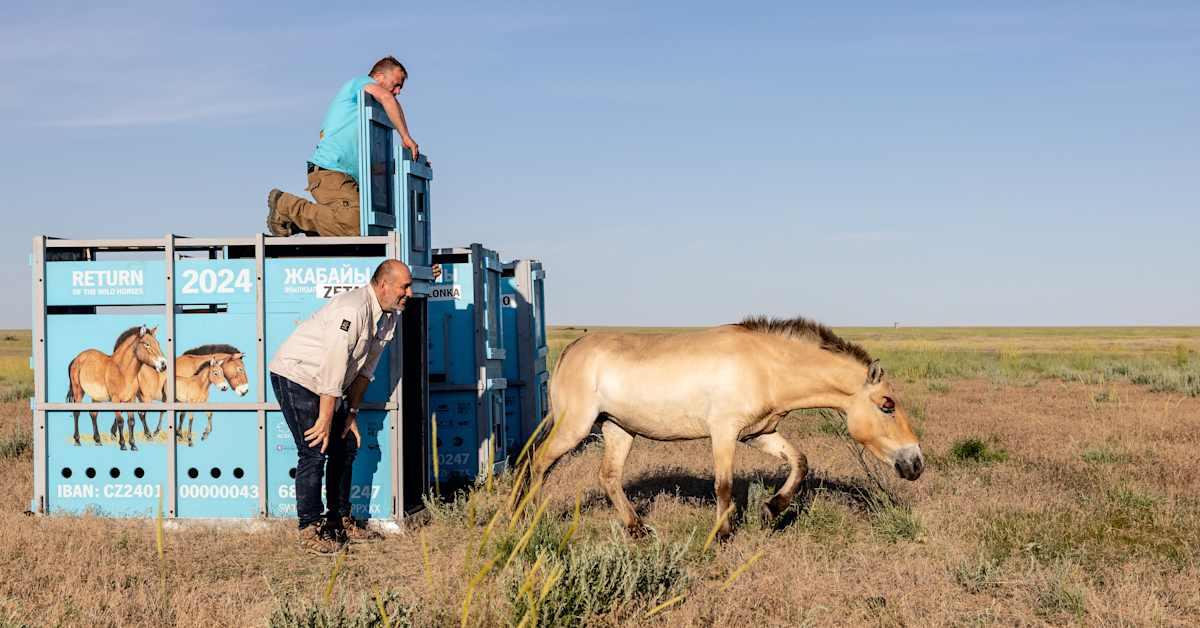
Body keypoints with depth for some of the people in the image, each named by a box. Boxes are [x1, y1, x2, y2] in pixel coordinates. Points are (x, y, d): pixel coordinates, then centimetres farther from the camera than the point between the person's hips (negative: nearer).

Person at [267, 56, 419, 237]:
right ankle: (285, 206, -11)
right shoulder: (360, 82, 4)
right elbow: (386, 98, -18)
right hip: (329, 171, -10)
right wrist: (406, 137, -16)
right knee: (354, 226, -27)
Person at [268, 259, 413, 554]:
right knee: (314, 451, -14)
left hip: (327, 384, 10)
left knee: (346, 447, 11)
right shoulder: (353, 310, -29)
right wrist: (325, 420, -23)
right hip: (296, 376, -10)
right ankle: (310, 531, -6)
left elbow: (364, 368, 9)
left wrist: (352, 413, 6)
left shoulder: (389, 316, 1)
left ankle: (340, 521, 20)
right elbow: (333, 369, -27)